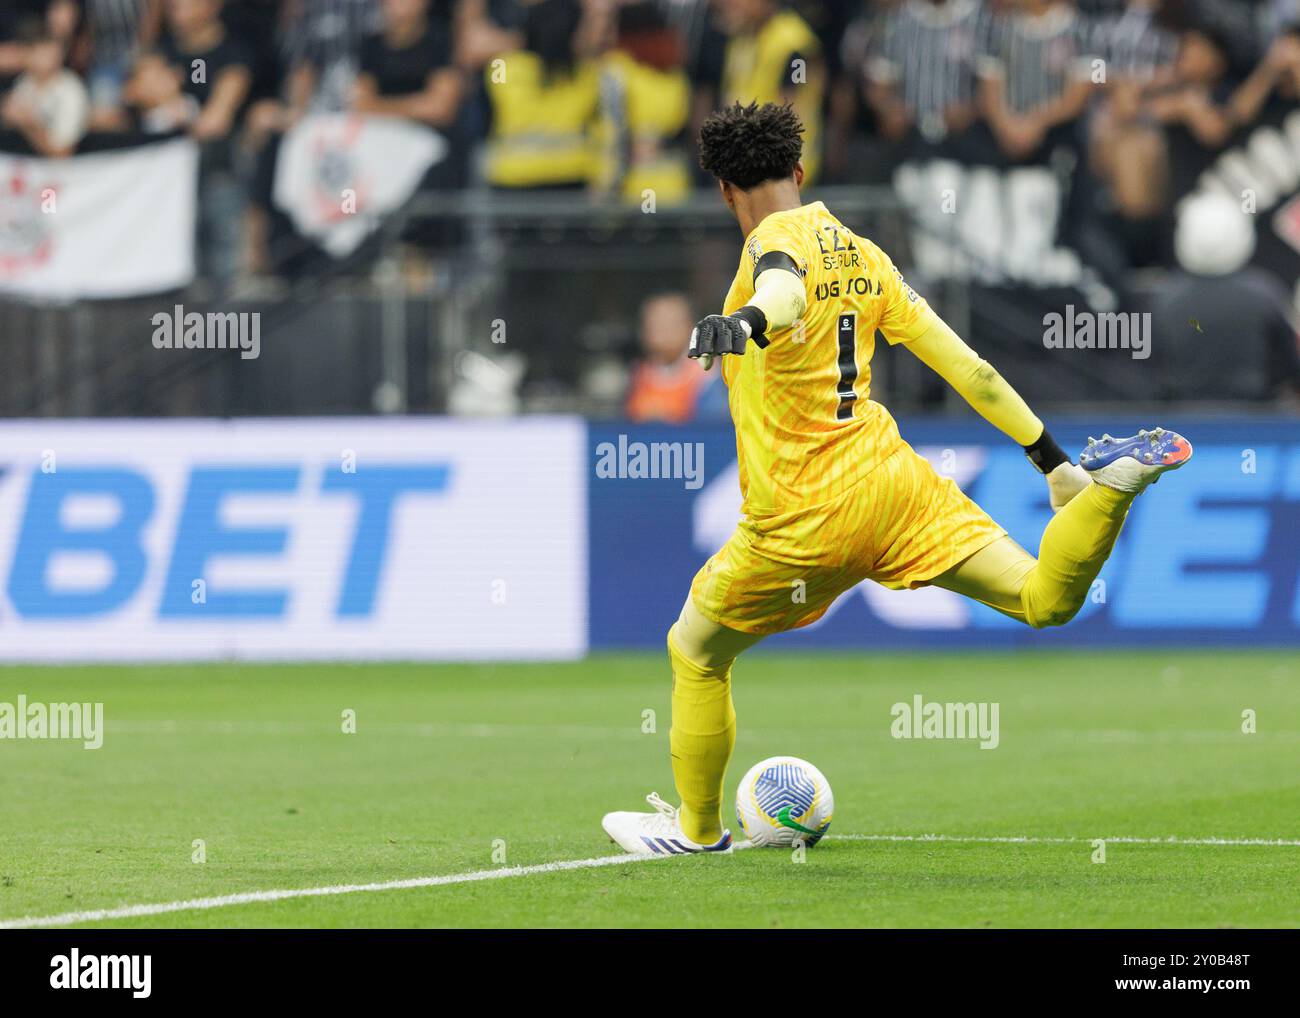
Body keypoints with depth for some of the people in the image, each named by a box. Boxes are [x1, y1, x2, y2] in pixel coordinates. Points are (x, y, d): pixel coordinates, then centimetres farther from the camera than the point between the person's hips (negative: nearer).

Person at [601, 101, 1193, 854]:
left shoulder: (775, 242, -9)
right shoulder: (860, 253, 12)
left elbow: (785, 286, -37)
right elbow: (963, 363, 13)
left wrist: (745, 320, -60)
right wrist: (1051, 458, 19)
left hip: (803, 524, -6)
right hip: (894, 481, 6)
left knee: (695, 652, 17)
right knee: (1044, 601, -1)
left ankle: (697, 828, 28)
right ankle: (1112, 483, -23)